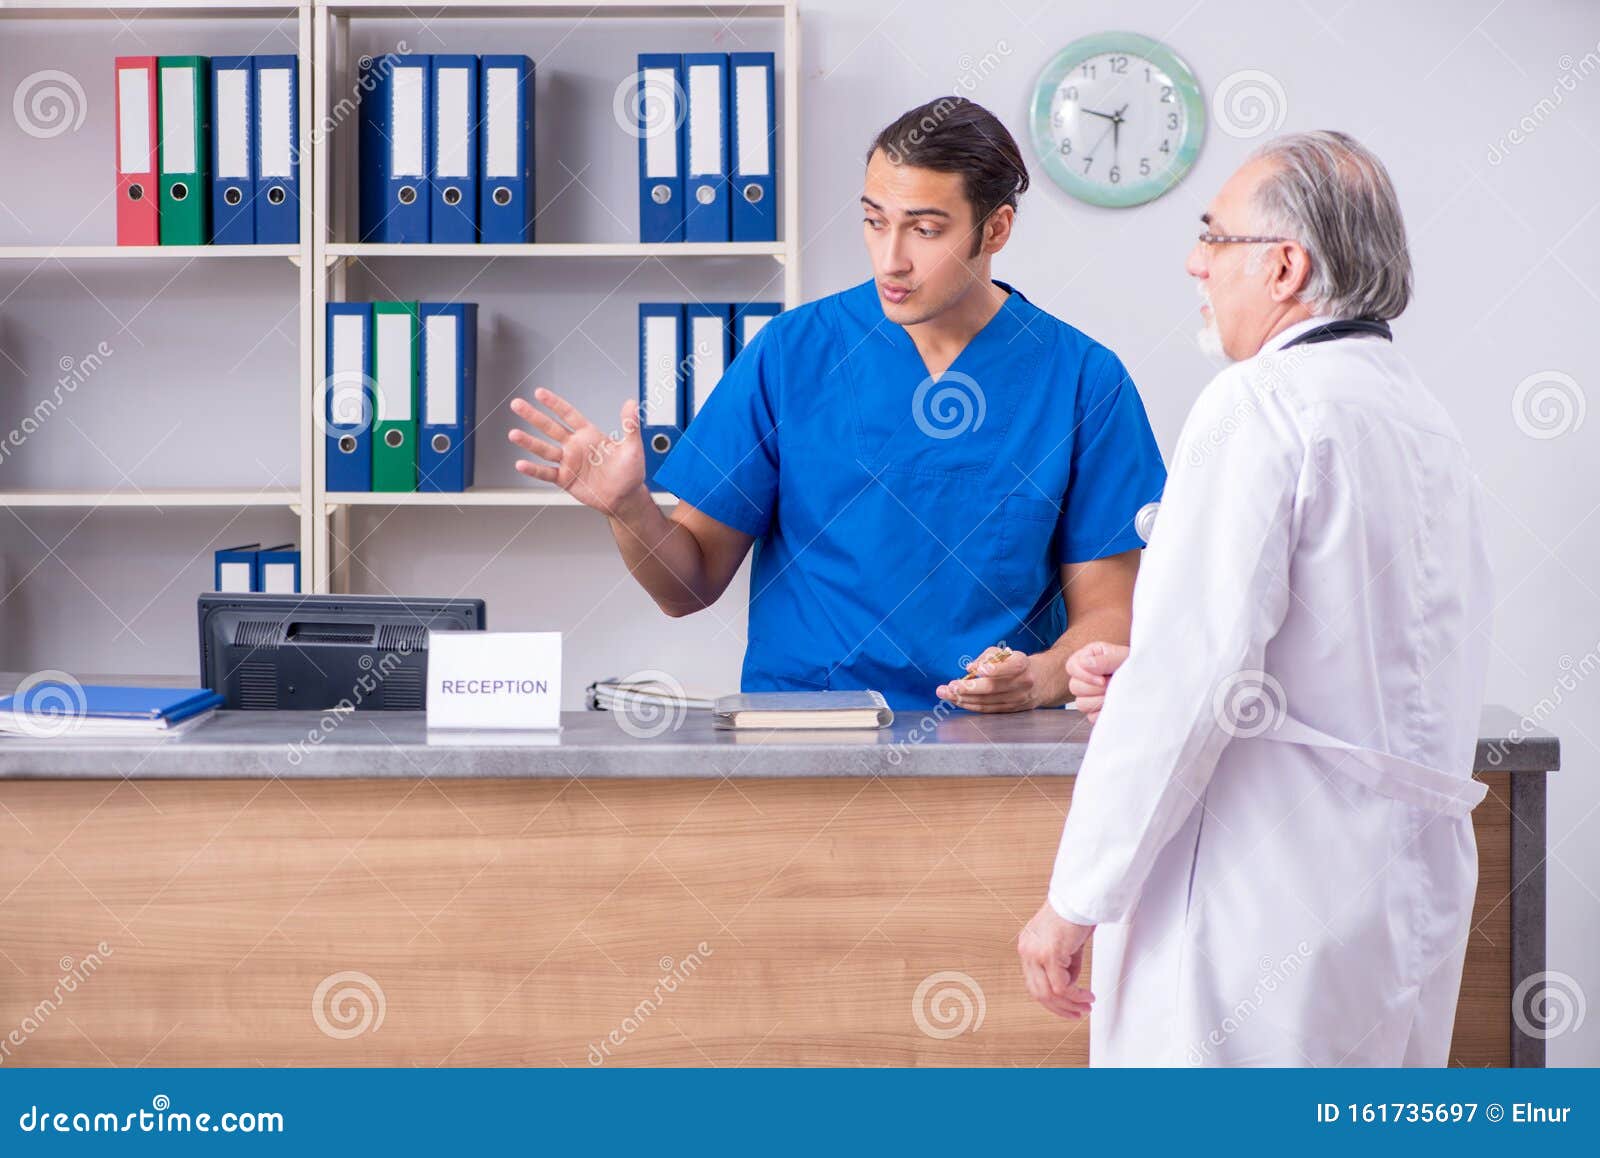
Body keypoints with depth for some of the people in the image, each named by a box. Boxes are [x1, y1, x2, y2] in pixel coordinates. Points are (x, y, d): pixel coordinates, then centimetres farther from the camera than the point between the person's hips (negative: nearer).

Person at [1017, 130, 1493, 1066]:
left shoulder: (1263, 402, -10)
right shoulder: (1425, 418, 18)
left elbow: (1193, 680, -17)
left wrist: (1075, 900, -12)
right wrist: (1142, 679, 14)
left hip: (1271, 900, -9)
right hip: (1416, 883, 9)